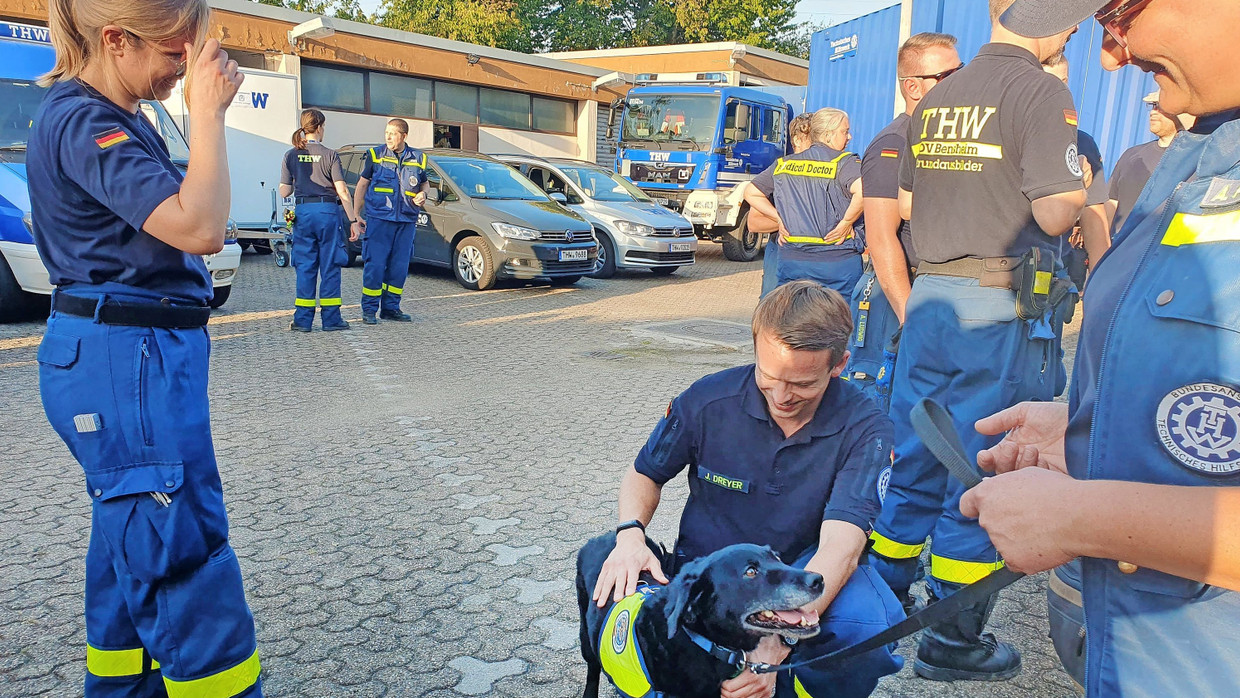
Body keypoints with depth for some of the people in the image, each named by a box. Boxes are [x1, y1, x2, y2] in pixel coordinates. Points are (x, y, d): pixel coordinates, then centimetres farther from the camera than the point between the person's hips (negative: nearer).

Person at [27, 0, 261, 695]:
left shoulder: (118, 119, 15)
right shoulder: (82, 122, -15)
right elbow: (200, 228, -27)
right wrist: (208, 112, -20)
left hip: (139, 356, 11)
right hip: (122, 360, -11)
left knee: (135, 547, 21)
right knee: (186, 559, -6)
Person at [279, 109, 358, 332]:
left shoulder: (291, 156, 4)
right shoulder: (329, 155, -3)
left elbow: (284, 191, 7)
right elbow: (342, 191, -7)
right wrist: (353, 220, -4)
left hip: (303, 212, 2)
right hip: (327, 211, -2)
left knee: (305, 266, 8)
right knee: (329, 265, 4)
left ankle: (303, 319, 7)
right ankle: (331, 318, 7)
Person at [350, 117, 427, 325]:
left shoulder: (418, 158, 10)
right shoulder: (375, 155, 5)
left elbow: (425, 183, 23)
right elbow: (362, 185, 9)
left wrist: (423, 194, -1)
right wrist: (355, 216, 4)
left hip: (407, 221, 3)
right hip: (379, 218, -3)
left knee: (400, 266, 5)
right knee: (375, 264, -6)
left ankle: (391, 307, 16)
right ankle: (369, 310, 3)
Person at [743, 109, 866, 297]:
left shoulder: (784, 164, 9)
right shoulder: (844, 162, -6)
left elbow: (751, 193, 14)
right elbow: (863, 190, -25)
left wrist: (780, 218, 11)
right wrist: (846, 222, -13)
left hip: (790, 261, 4)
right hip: (839, 261, -4)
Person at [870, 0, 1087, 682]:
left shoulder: (936, 100, 13)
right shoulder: (1041, 92, -9)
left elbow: (907, 204, 17)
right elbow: (1056, 212, -15)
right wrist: (1074, 207, 5)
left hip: (927, 299, 7)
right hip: (1000, 311, -7)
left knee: (915, 465, 16)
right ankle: (953, 640, 17)